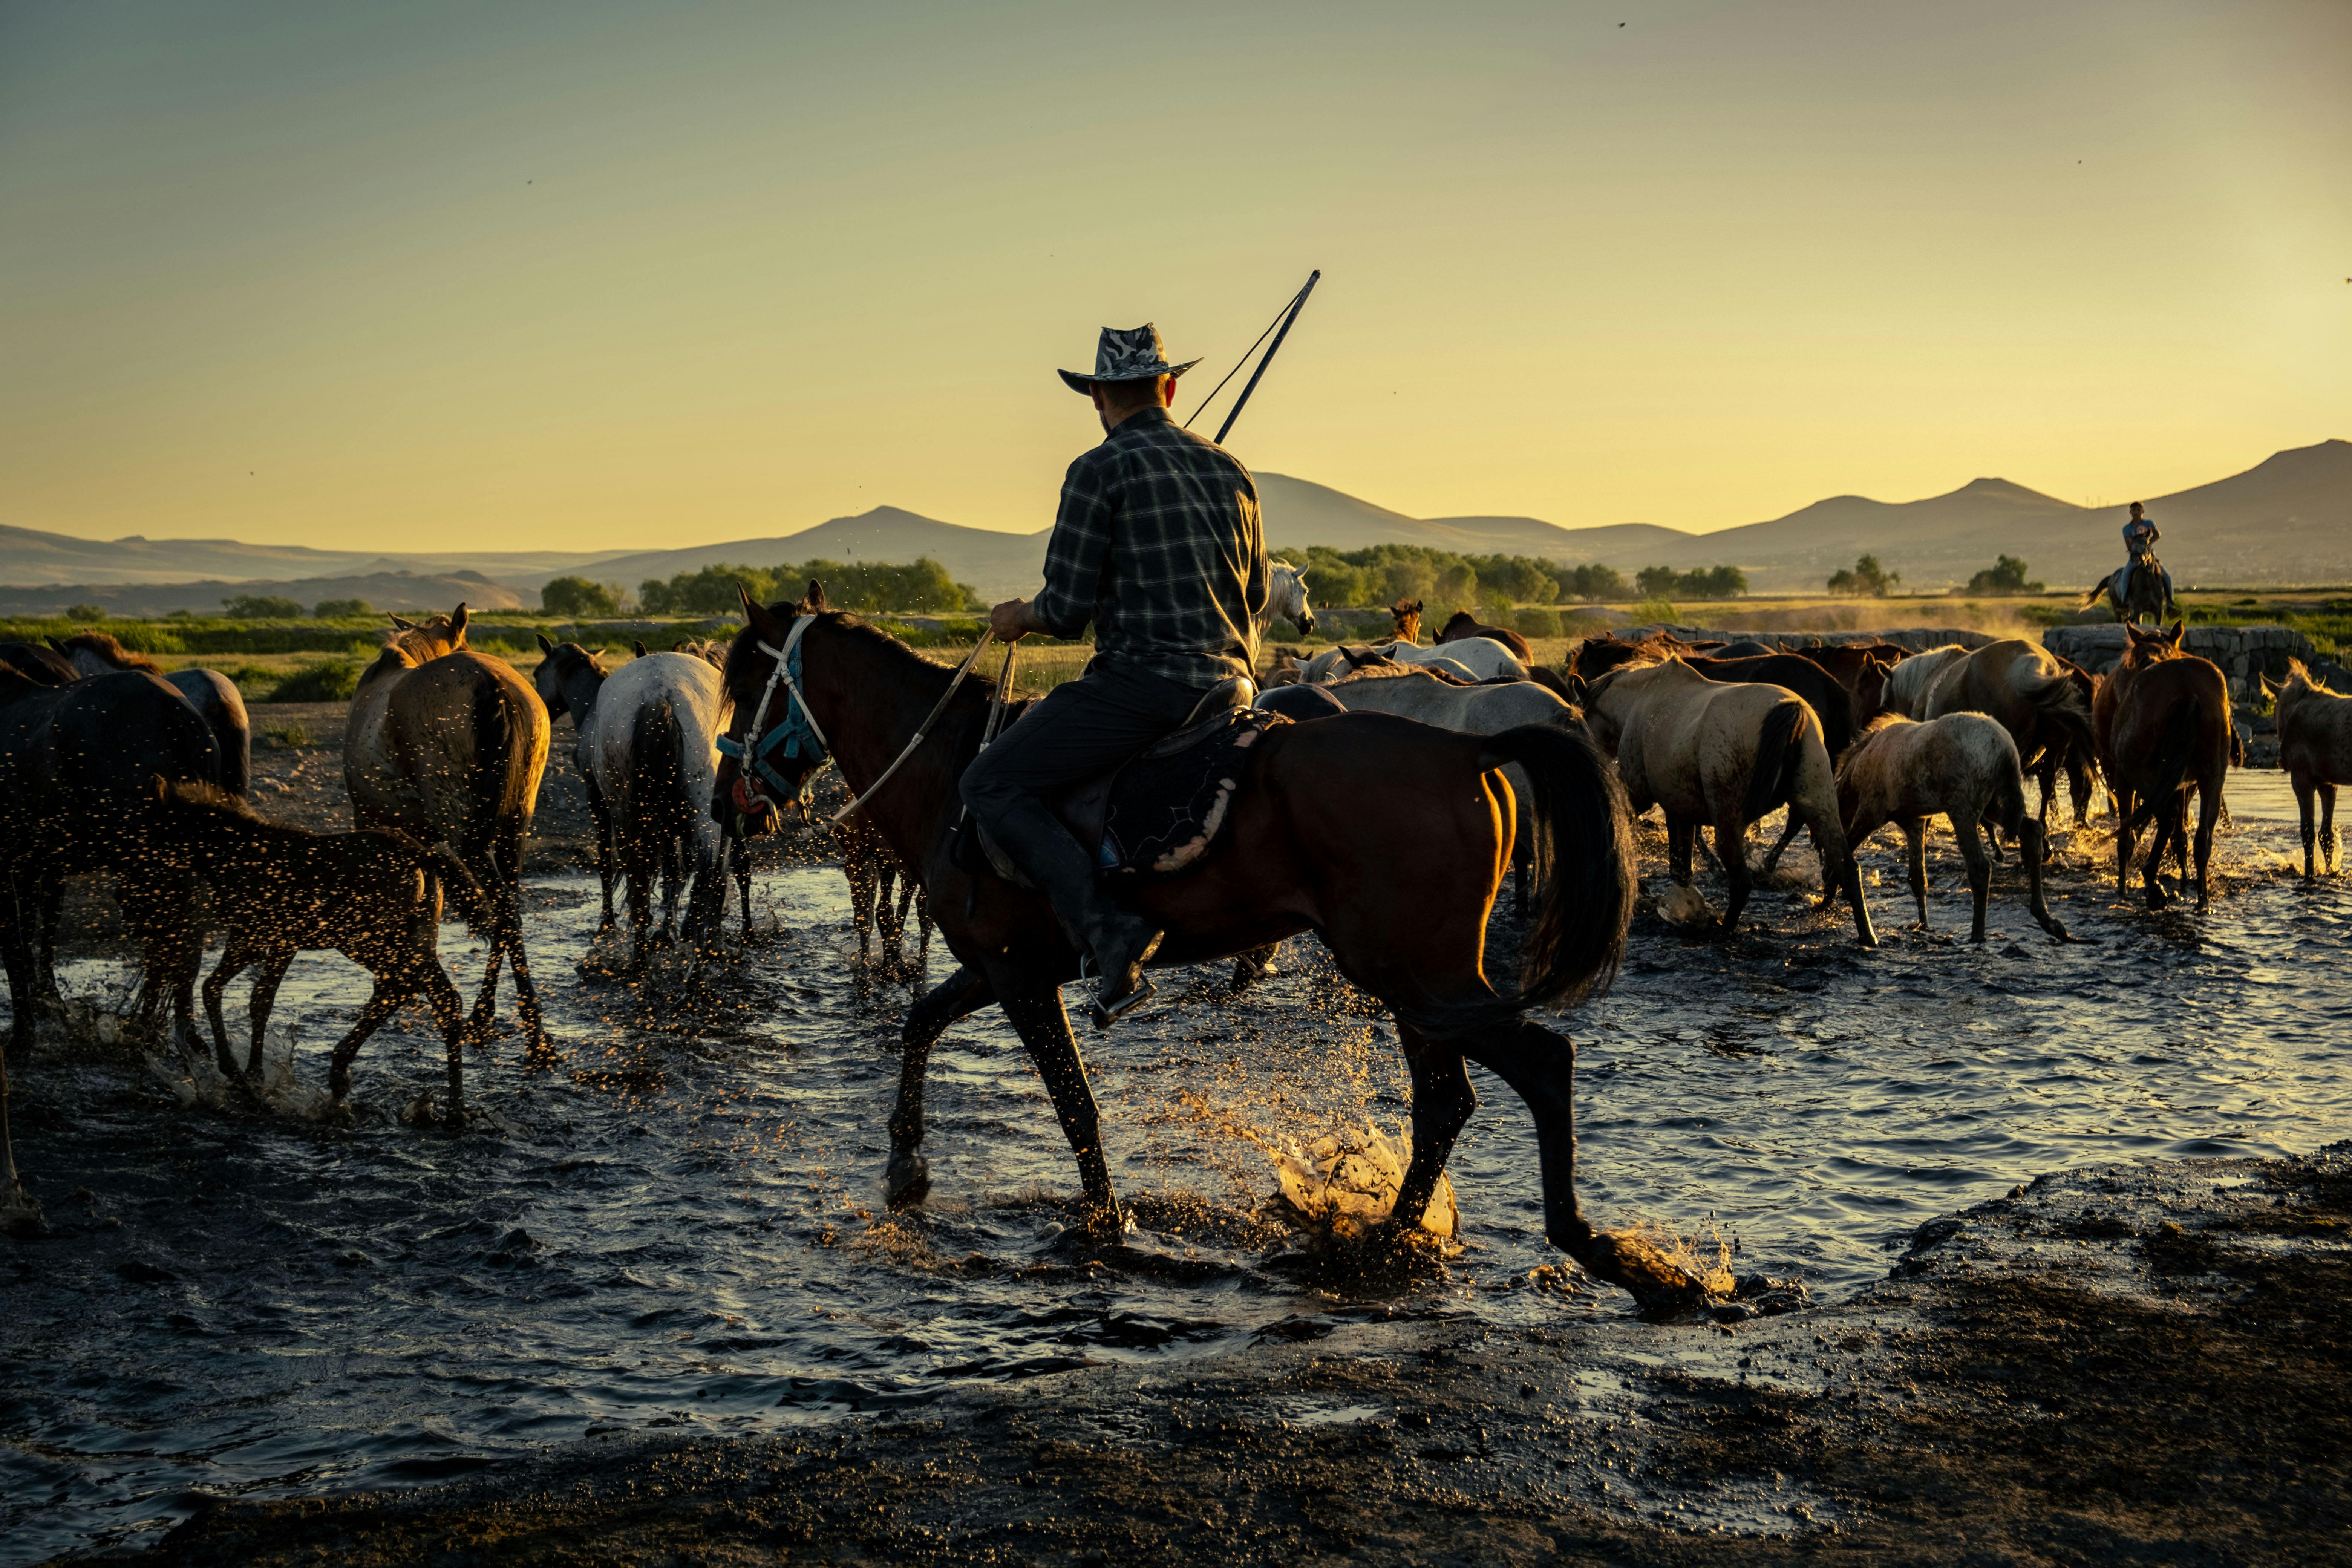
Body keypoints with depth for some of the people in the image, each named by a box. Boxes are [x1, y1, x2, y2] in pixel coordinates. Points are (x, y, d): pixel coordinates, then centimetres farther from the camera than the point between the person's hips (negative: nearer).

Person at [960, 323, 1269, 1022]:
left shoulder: (1099, 472, -6)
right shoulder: (1230, 471, 15)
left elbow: (1067, 608, -10)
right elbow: (1255, 594, 23)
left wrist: (1017, 618, 12)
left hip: (1140, 677, -8)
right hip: (1229, 685, 8)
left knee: (992, 785, -3)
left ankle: (1112, 936, -21)